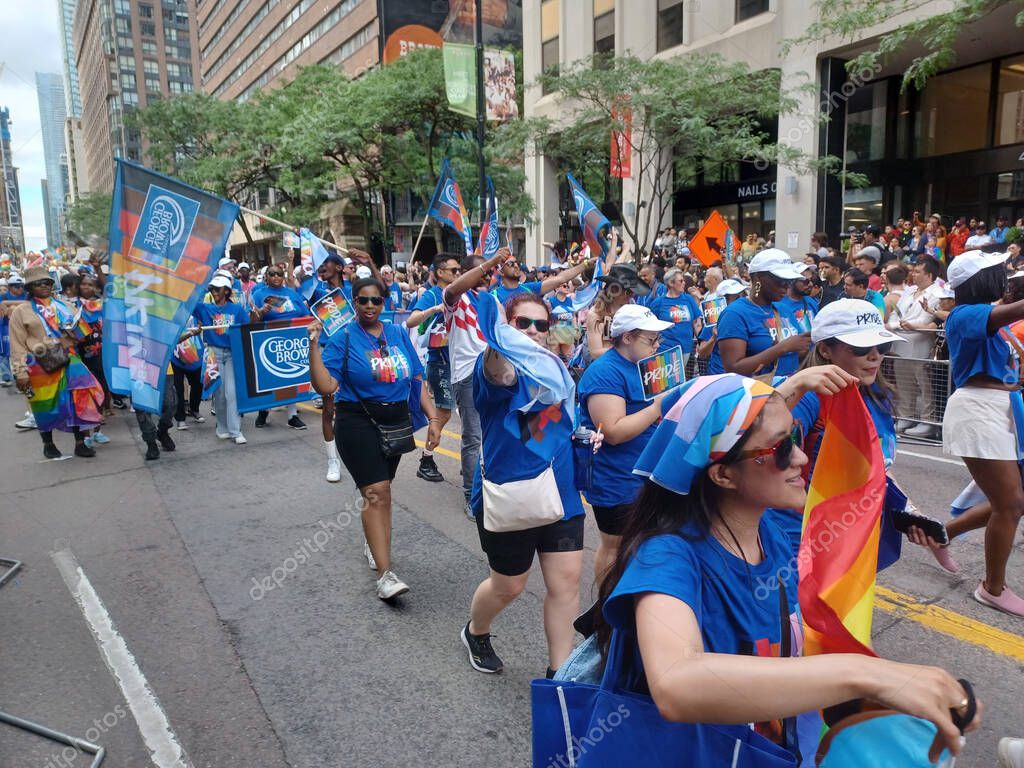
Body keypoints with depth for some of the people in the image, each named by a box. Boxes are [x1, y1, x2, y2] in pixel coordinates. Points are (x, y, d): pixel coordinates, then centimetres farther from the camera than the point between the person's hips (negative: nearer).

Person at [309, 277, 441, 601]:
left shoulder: (399, 334, 6)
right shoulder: (343, 338, -6)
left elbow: (417, 379, 6)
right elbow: (325, 386, -16)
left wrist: (433, 418, 1)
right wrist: (313, 345, -23)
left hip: (396, 422, 5)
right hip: (358, 423, -4)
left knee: (380, 490, 16)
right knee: (377, 492, -12)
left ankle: (374, 544, 40)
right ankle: (385, 574, -10)